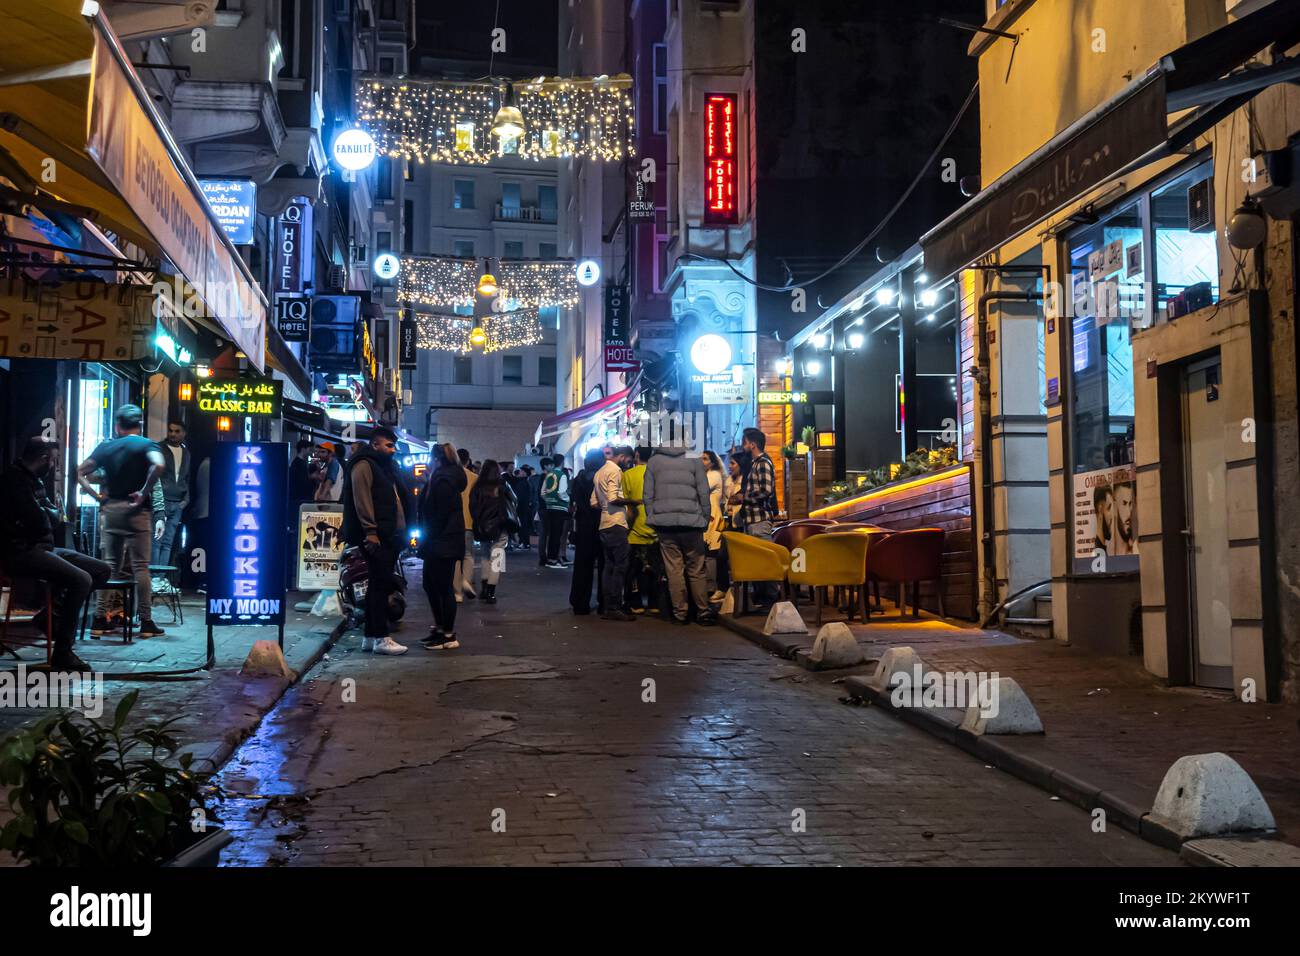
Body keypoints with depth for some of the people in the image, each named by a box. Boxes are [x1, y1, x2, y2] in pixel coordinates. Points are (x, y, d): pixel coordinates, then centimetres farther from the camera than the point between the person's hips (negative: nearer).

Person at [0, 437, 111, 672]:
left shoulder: (33, 479, 16)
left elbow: (53, 515, 16)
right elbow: (39, 523, -20)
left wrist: (45, 514, -5)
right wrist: (46, 515, 2)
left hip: (41, 547, 10)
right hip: (21, 553, -10)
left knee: (102, 570, 2)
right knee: (81, 579, -28)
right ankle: (61, 655, -25)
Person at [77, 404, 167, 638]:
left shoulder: (106, 447, 10)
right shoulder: (147, 445, -2)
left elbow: (80, 473, 9)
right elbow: (158, 465, -23)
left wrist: (98, 496, 8)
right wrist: (144, 492, -14)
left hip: (111, 509, 4)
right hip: (136, 510, -4)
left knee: (110, 565, 10)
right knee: (140, 566, -2)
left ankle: (100, 619, 8)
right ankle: (146, 622, 0)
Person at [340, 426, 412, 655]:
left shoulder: (387, 467, 22)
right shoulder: (364, 465, -7)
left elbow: (400, 497, 26)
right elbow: (362, 500, -16)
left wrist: (402, 531, 20)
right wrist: (370, 531, -22)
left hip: (390, 535, 10)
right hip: (375, 537, -10)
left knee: (379, 585, 11)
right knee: (380, 585, -10)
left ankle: (370, 636, 16)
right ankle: (381, 638, -9)